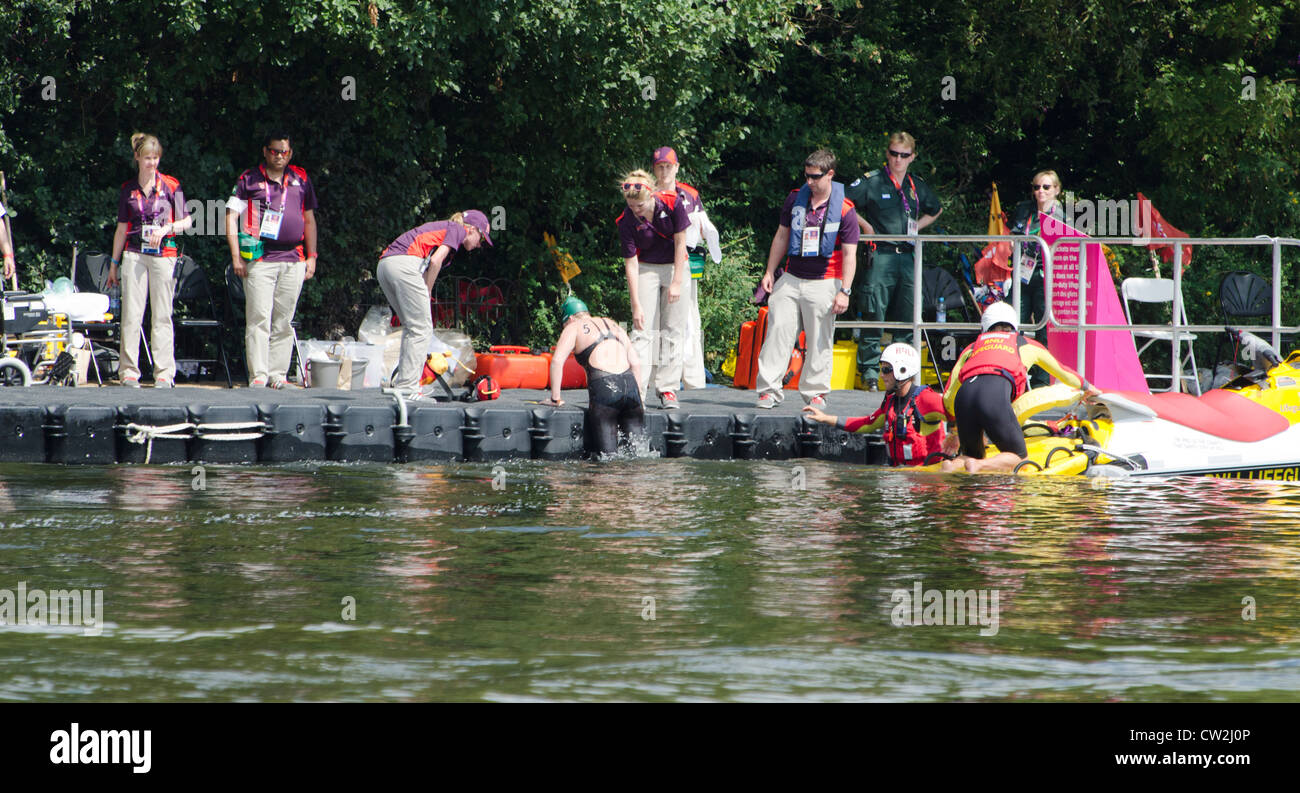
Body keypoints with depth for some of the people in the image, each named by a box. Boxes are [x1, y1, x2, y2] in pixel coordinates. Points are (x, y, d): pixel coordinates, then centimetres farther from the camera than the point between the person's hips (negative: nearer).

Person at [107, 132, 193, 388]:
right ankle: (129, 372, 0)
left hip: (164, 253, -2)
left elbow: (186, 221, 5)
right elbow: (122, 228, 15)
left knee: (162, 316, -1)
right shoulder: (128, 190, 10)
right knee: (131, 315, -3)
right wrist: (114, 263, 15)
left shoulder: (171, 185, 4)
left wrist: (166, 228, -14)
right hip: (134, 254, 2)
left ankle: (164, 374, 1)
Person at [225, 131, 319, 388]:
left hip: (293, 260, 3)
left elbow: (309, 219, 20)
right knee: (259, 319, -8)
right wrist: (236, 256, -7)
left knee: (283, 322, 5)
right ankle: (258, 375, -7)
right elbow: (231, 215, 1)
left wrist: (311, 257, 14)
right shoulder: (249, 180, 4)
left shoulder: (300, 180, 14)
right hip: (259, 259, -3)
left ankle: (278, 374, 9)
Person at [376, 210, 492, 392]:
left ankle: (400, 382, 14)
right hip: (405, 264, -9)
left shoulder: (442, 227, 32)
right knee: (421, 329, -4)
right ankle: (408, 387, -8)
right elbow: (435, 261, -8)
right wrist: (427, 292, 1)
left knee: (411, 327, 17)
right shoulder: (458, 230, 6)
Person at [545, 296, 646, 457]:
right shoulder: (613, 325, 27)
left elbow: (557, 360, 1)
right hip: (630, 385, 5)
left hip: (603, 389, -5)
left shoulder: (574, 327, 11)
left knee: (608, 455, -5)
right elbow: (635, 362, 24)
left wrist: (555, 399, 7)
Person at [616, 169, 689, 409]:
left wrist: (677, 282, -15)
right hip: (646, 270, -1)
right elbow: (631, 263, -19)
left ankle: (668, 389, 4)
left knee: (673, 330, 0)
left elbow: (680, 242, -12)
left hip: (675, 266, 1)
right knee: (643, 329, -9)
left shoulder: (671, 203, -21)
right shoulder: (627, 222, -21)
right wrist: (636, 305, -21)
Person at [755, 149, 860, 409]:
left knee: (819, 340, 1)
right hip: (791, 279, 3)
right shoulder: (795, 199, 7)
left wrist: (844, 292, -11)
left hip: (823, 282, -3)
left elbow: (849, 254, -5)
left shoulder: (844, 210, -5)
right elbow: (782, 236, 17)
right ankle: (769, 389, -1)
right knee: (777, 331, -4)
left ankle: (815, 392, 12)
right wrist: (770, 272, 13)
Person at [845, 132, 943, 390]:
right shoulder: (872, 182, -1)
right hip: (880, 257, -4)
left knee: (906, 317, 5)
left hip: (907, 258, 4)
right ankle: (869, 370, -3)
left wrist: (917, 226, 15)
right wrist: (864, 225, -5)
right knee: (874, 314, -7)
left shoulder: (917, 186, 14)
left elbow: (935, 210, 31)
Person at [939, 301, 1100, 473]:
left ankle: (953, 465, -14)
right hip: (996, 394, -3)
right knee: (1018, 456, 13)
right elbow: (1062, 371, 50)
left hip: (964, 394, 3)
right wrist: (1086, 386, 71)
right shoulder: (1027, 345, 34)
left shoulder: (971, 349, 34)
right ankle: (978, 466, -18)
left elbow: (948, 399, 30)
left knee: (972, 456, 23)